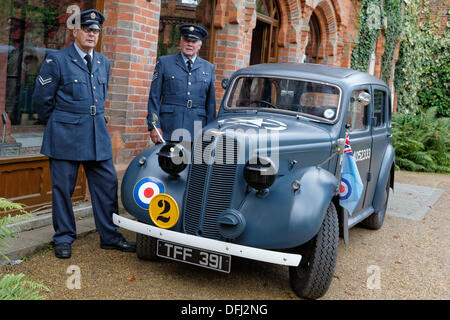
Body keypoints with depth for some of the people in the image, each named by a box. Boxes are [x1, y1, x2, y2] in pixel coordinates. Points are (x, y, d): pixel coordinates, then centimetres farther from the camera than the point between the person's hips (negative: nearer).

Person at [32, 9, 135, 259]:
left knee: (107, 185, 5)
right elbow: (41, 100, -2)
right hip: (65, 136, -5)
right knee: (62, 188, 3)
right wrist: (59, 125, 6)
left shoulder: (104, 63, 12)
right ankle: (63, 239, 16)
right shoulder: (57, 60, -5)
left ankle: (110, 237, 16)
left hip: (98, 135, 5)